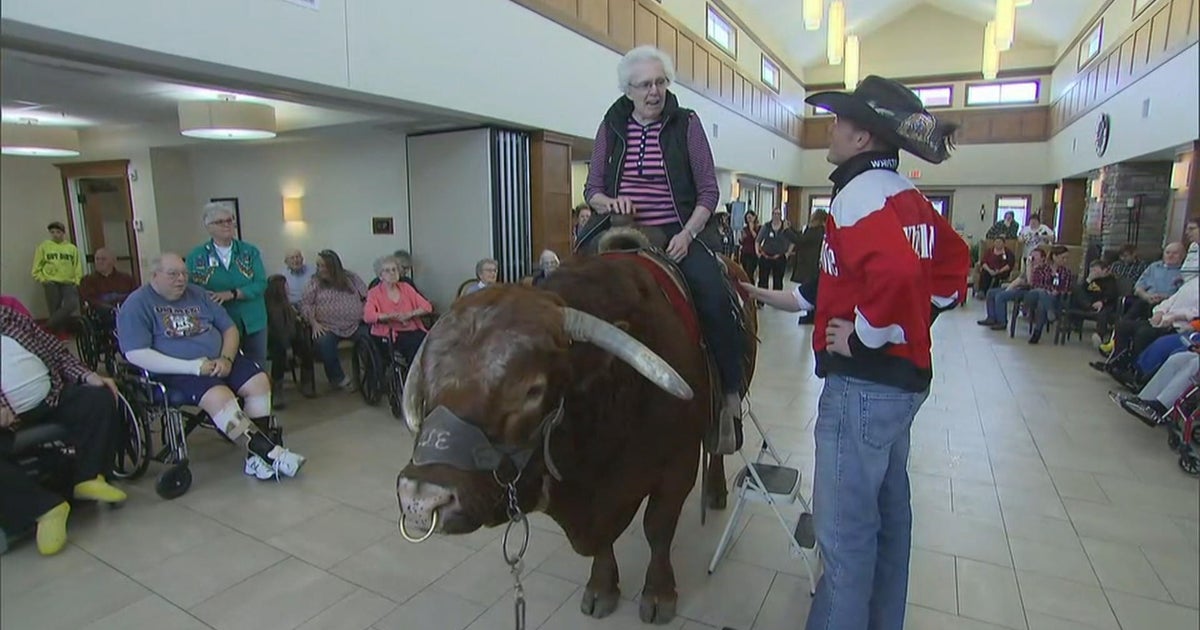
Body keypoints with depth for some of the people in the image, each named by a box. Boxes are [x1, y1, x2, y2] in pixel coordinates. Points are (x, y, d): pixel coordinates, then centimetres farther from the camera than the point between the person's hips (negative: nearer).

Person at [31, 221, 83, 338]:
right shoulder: (44, 246, 8)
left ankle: (47, 327, -7)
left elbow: (78, 268, 10)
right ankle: (60, 333, 5)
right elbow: (36, 269, 8)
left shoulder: (72, 248, 12)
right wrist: (43, 280, -4)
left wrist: (77, 282, -1)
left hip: (69, 283, 1)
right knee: (55, 310, -3)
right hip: (51, 283, -1)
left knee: (72, 305, -20)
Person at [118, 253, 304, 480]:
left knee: (259, 381, -19)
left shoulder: (197, 294, 16)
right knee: (219, 397, -33)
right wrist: (193, 367, -20)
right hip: (177, 372, -5)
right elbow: (136, 354, -12)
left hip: (218, 361, 6)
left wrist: (226, 359, -6)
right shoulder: (137, 305, -1)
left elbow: (230, 328, 15)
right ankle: (271, 453, -30)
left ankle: (257, 457, -19)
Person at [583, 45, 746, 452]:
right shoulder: (612, 127, 9)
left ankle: (731, 395, -9)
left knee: (715, 300, -25)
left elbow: (708, 191, 1)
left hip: (679, 234, -2)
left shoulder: (687, 124, 4)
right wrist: (608, 202, -13)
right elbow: (592, 190, 11)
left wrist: (687, 235, -13)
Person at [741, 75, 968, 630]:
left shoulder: (859, 195, -17)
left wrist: (863, 335, -21)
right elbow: (952, 262, 21)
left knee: (843, 528, 3)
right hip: (904, 376, 10)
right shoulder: (910, 198, 12)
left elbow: (897, 271, -34)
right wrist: (912, 318, 16)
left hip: (861, 383, -10)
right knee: (888, 513, 23)